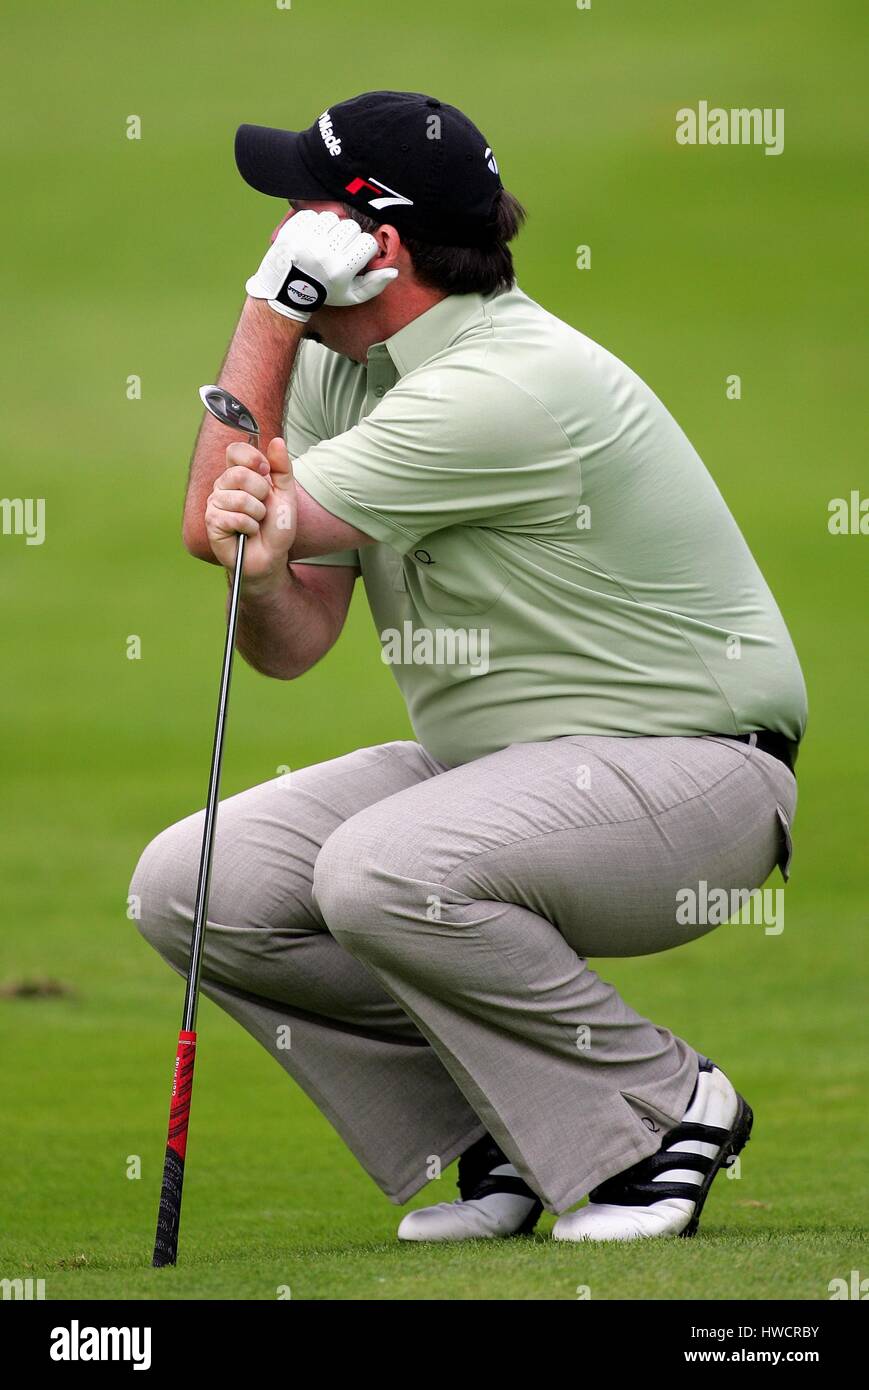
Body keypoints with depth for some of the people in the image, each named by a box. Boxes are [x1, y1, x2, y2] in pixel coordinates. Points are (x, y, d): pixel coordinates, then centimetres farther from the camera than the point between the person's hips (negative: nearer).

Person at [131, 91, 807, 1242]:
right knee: (190, 887, -7)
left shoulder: (510, 386, -26)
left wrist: (268, 308, -12)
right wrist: (261, 574, -24)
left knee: (384, 876, -35)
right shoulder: (340, 363, 3)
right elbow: (292, 644, 0)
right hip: (490, 767, 9)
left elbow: (208, 523, -19)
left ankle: (665, 1112, -12)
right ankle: (504, 1136, 4)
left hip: (687, 771, -9)